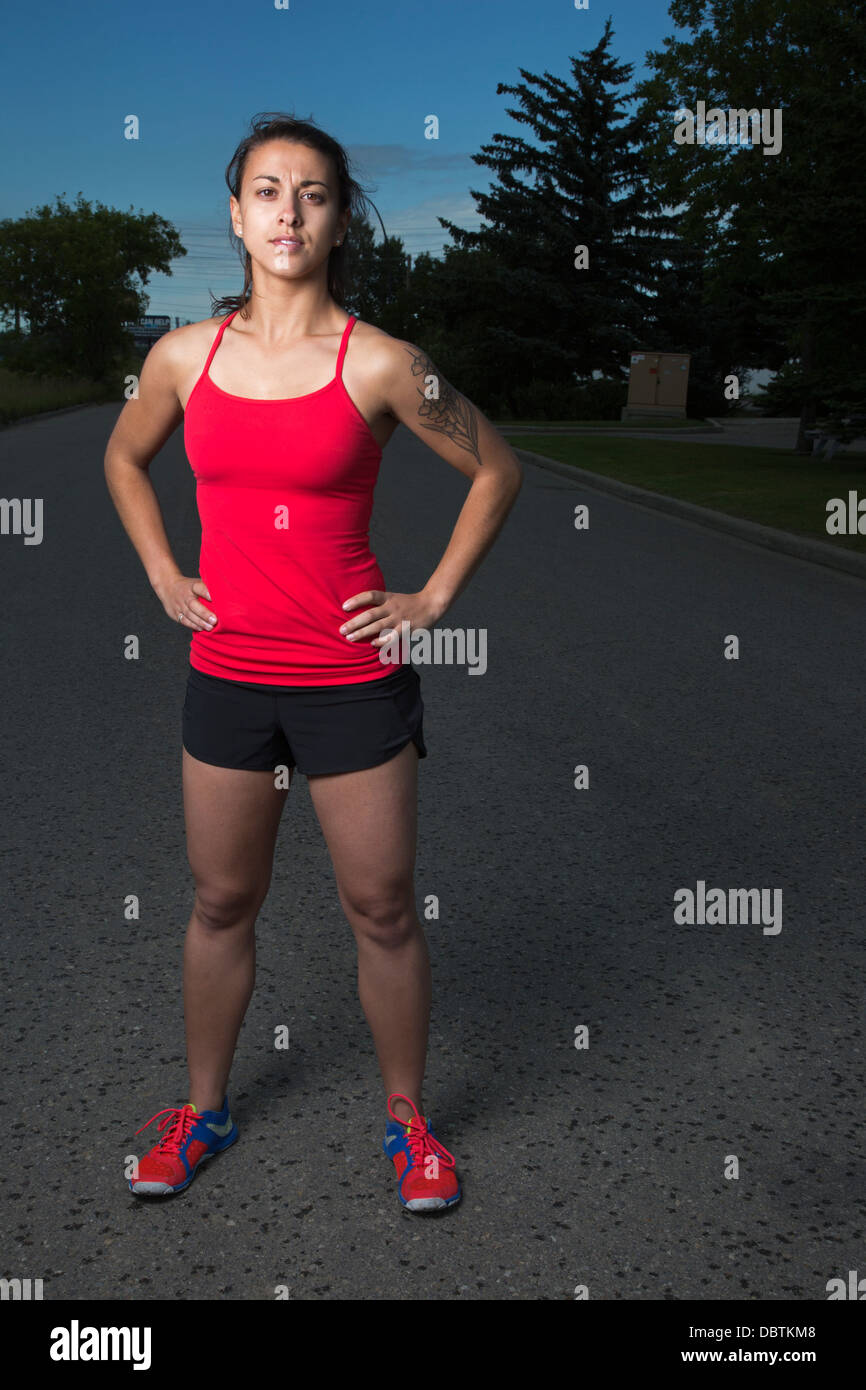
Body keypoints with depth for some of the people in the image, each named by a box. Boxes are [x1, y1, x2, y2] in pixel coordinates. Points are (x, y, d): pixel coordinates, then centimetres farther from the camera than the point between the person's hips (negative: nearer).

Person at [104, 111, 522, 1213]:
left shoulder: (379, 364, -9)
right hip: (226, 675, 3)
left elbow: (496, 470, 2)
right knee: (221, 902, 16)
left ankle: (406, 1120, 29)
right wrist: (163, 576, 10)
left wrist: (434, 598, -2)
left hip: (353, 678, -3)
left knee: (381, 909, 8)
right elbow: (124, 461, 20)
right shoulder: (185, 356, 1)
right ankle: (204, 1111, 36)